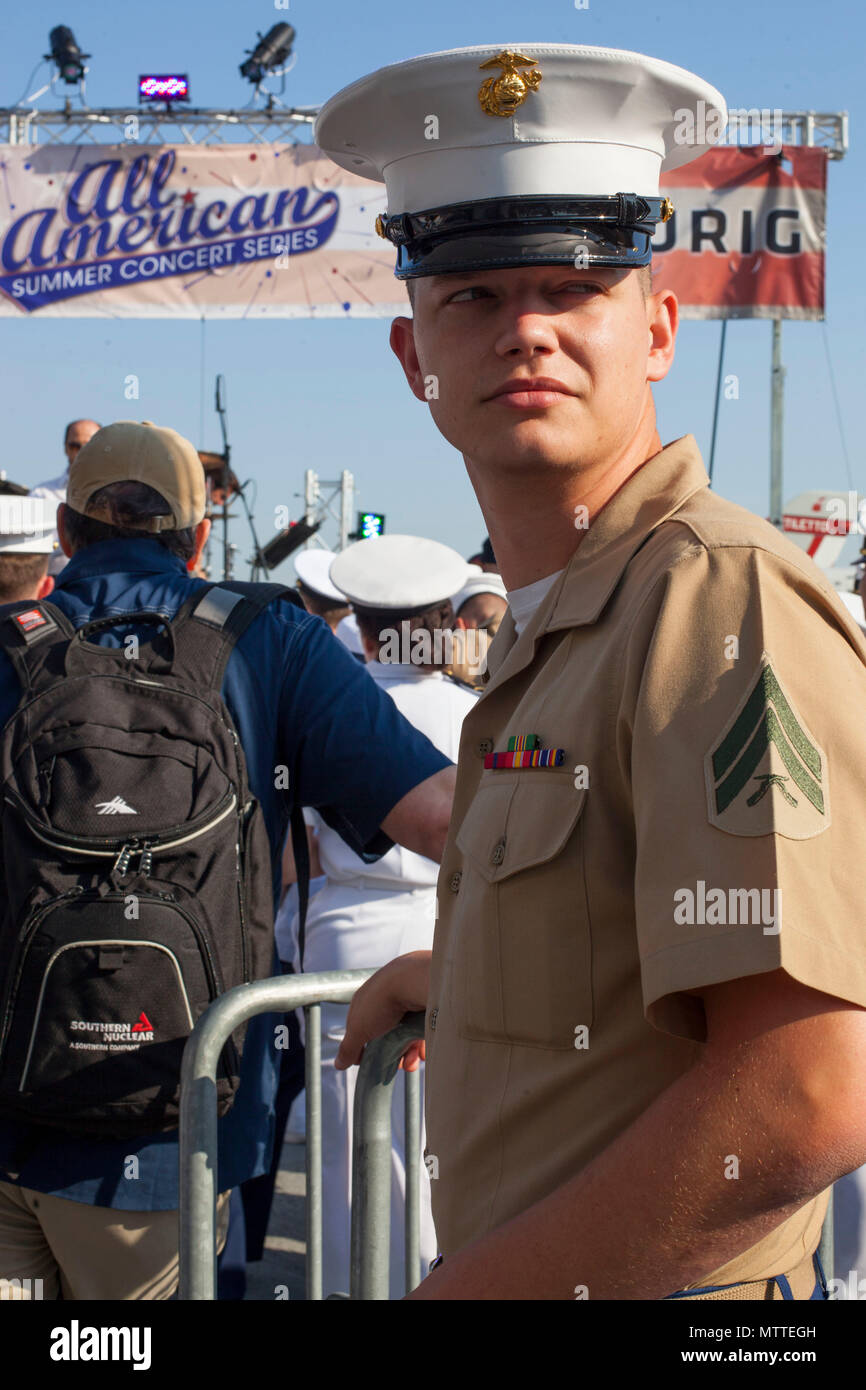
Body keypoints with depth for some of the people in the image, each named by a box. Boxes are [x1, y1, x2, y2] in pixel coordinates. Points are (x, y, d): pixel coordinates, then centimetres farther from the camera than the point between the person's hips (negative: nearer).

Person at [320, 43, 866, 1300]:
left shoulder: (722, 600, -20)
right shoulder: (553, 633, 10)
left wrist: (458, 1292, -22)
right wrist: (450, 977, 40)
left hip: (659, 1285, -9)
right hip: (492, 1250, 9)